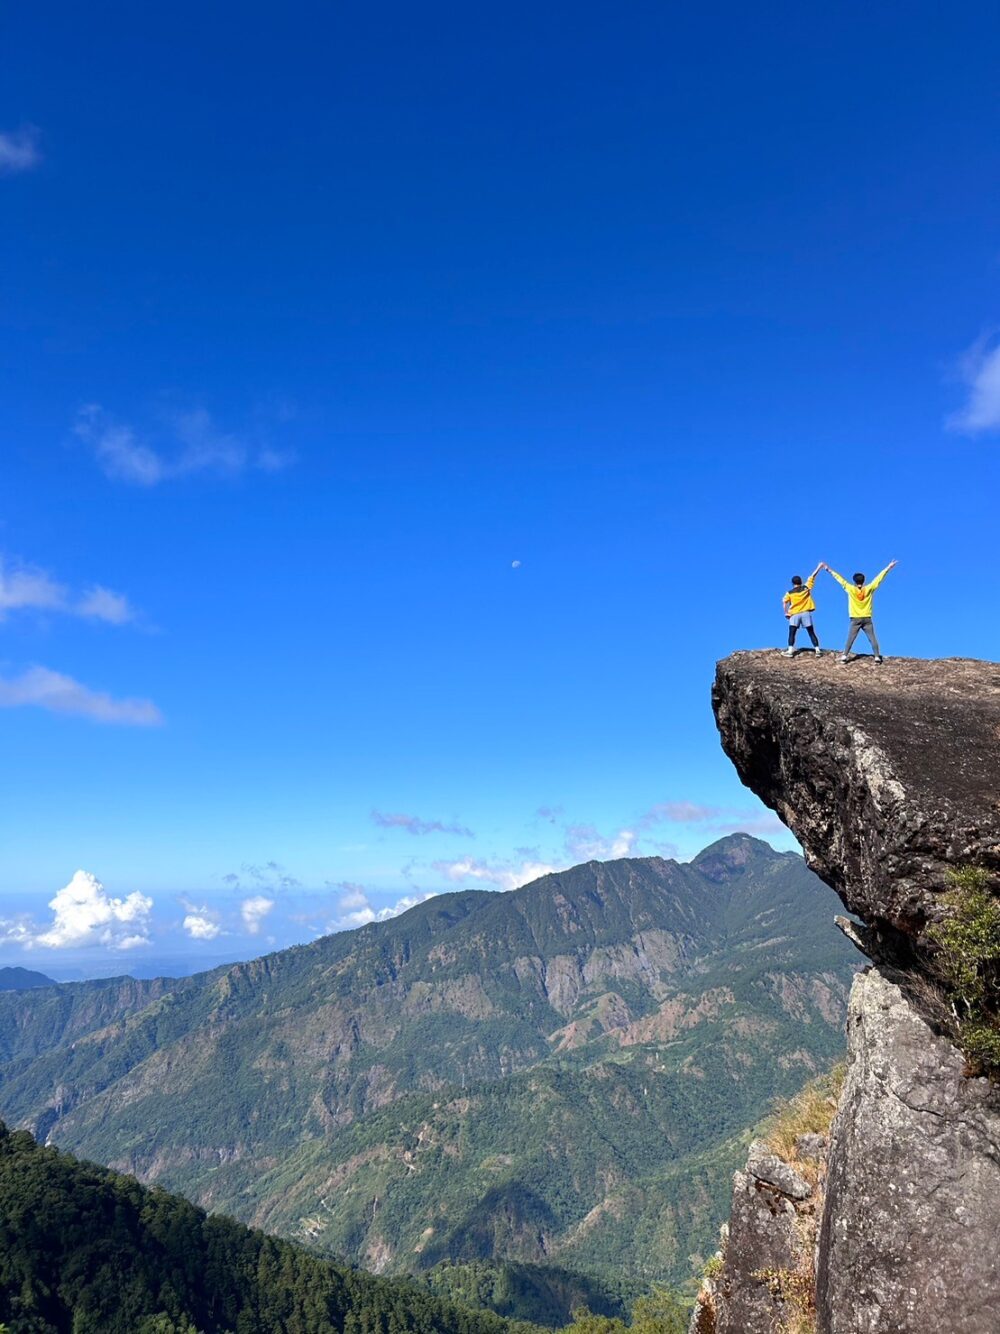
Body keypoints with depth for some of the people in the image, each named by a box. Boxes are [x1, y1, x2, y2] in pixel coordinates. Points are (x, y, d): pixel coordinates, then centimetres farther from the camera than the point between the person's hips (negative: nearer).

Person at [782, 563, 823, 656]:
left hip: (794, 615, -1)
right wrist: (819, 567, 15)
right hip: (806, 614, 1)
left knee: (792, 633, 0)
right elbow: (812, 577, 8)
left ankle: (790, 651, -12)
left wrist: (786, 613, -3)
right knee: (811, 633, 7)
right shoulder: (806, 588, 2)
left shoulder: (790, 593, -1)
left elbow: (784, 602, -11)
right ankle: (817, 650, 2)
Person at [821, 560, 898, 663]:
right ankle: (877, 656, -3)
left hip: (855, 619, -1)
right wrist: (888, 567, 8)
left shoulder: (851, 589, -7)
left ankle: (844, 656, -3)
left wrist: (829, 570, 2)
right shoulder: (869, 589, -3)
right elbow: (878, 578, 2)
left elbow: (840, 579, -3)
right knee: (872, 638, 2)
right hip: (867, 619, 1)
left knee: (850, 639, 3)